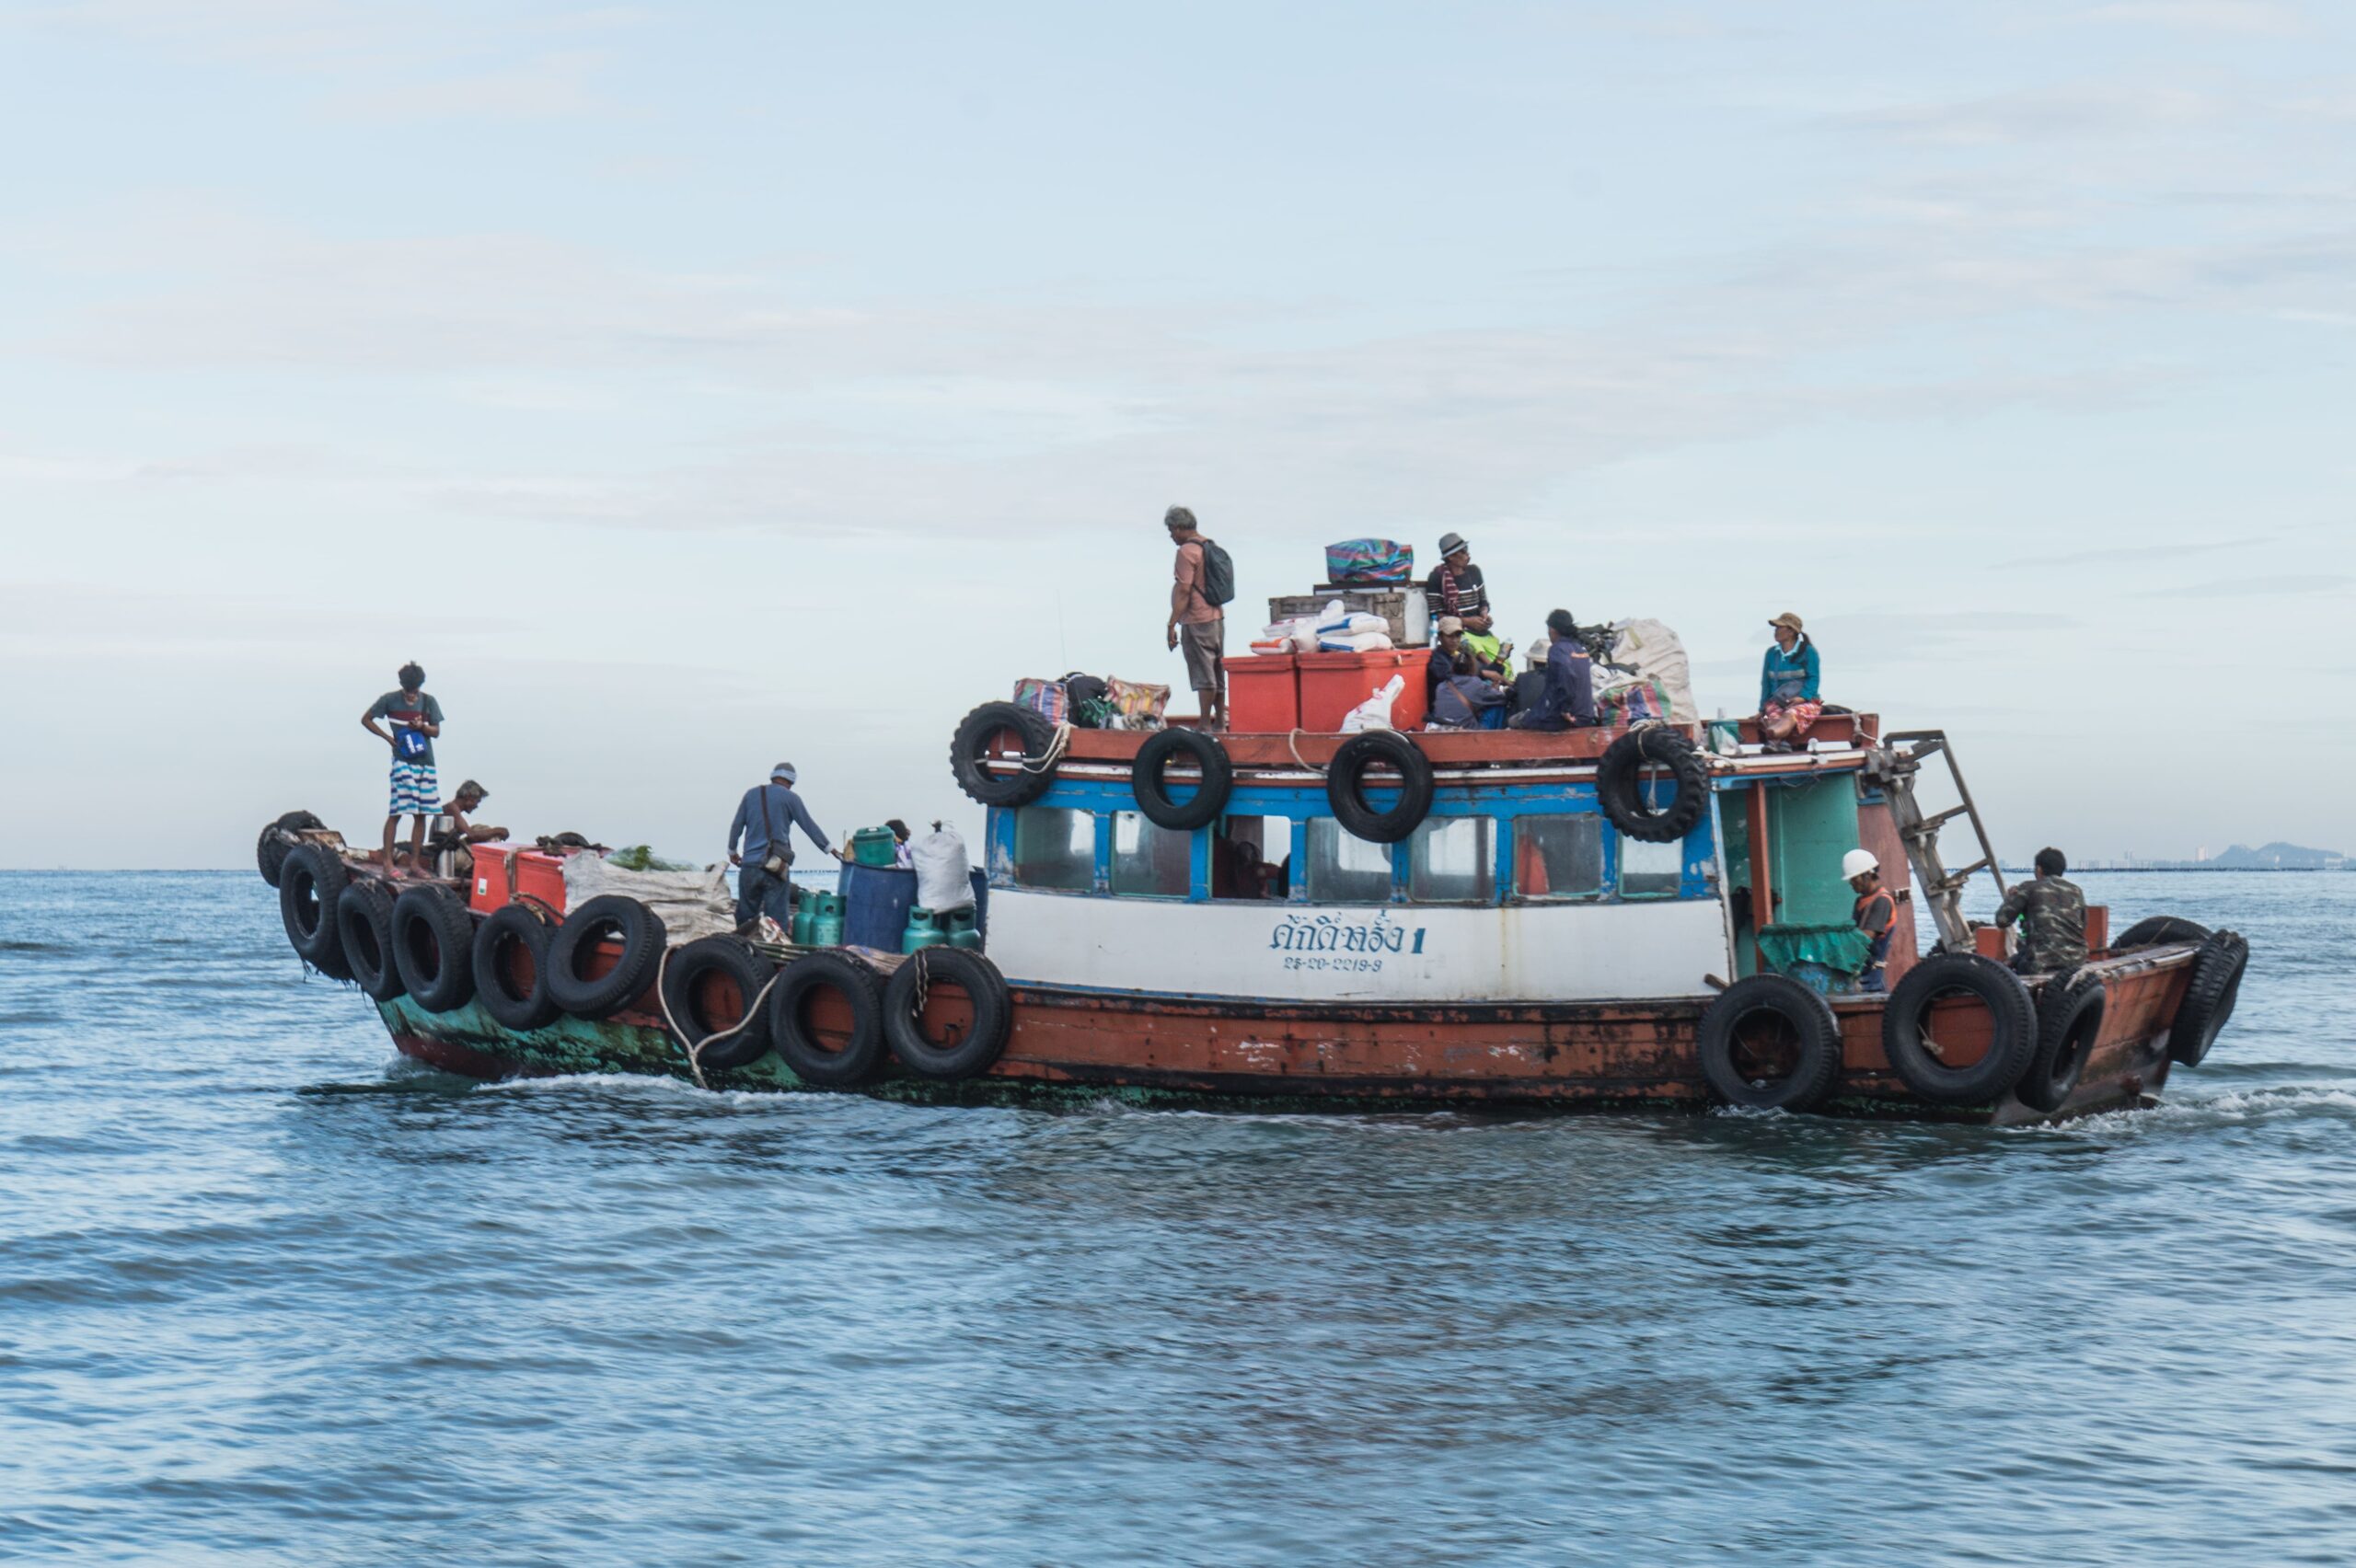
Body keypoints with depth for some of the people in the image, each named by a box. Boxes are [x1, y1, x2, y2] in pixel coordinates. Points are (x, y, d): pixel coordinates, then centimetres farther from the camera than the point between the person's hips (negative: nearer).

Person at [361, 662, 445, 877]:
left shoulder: (428, 701, 6)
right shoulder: (390, 700, -2)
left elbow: (436, 731, 9)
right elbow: (366, 720, 7)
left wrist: (422, 727, -13)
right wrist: (388, 737, -2)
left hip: (425, 762, 4)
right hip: (403, 761, -4)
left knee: (421, 814, 4)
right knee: (396, 811, -9)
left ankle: (415, 863, 10)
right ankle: (388, 862, -6)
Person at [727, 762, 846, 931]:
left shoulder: (751, 794, 11)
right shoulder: (790, 798, 1)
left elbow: (736, 826, 14)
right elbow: (810, 827, 4)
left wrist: (732, 852, 29)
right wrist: (832, 850, 12)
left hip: (749, 866, 3)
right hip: (776, 866, -3)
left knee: (744, 918, 10)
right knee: (777, 919, -3)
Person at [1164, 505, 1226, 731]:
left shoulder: (1187, 551, -14)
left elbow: (1184, 591, -19)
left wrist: (1172, 625, -16)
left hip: (1197, 622, -9)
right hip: (1217, 618, 9)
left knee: (1204, 677, -7)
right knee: (1217, 674, 13)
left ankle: (1205, 725, -5)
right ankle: (1220, 723, 18)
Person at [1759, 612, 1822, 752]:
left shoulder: (1808, 651, 2)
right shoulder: (1772, 653, 15)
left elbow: (1813, 678, -4)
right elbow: (1766, 683, 15)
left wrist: (1802, 697, -21)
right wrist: (1762, 708, 6)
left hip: (1805, 701, -5)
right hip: (1777, 702, 5)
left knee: (1792, 714, -40)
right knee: (1774, 715, -33)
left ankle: (1771, 735, -72)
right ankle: (1781, 742, -60)